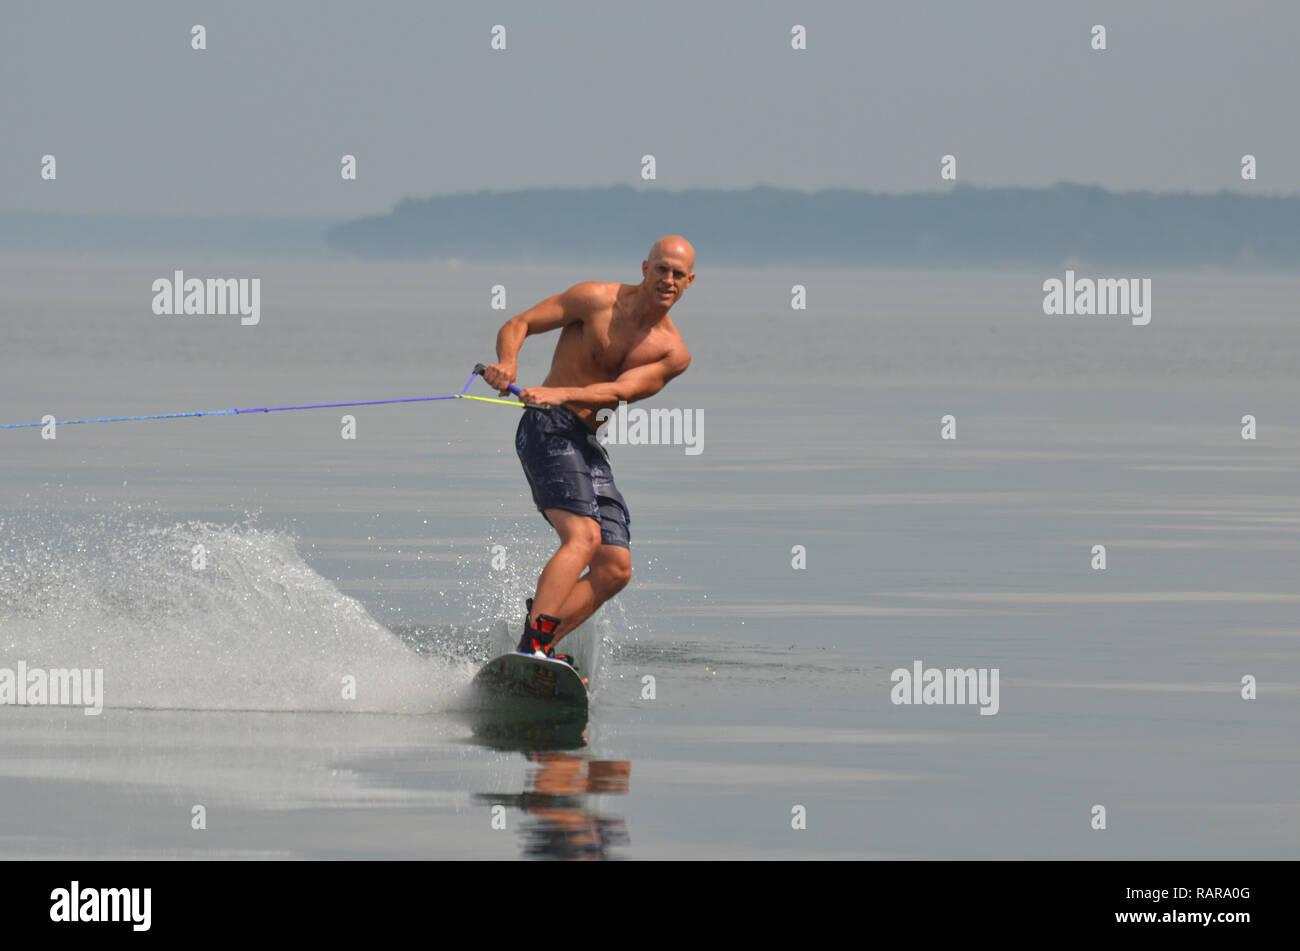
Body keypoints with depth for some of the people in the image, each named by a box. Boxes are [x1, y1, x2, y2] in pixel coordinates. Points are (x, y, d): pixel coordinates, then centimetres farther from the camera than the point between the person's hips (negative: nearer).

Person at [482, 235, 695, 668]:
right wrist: (507, 363, -25)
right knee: (584, 536, -26)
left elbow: (619, 392, -12)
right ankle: (530, 647, -36)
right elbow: (518, 325, -3)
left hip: (589, 447, 7)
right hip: (549, 427, -7)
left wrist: (559, 394, -29)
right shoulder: (597, 299, -4)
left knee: (615, 569, -3)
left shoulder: (673, 353, 5)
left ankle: (539, 649, -3)